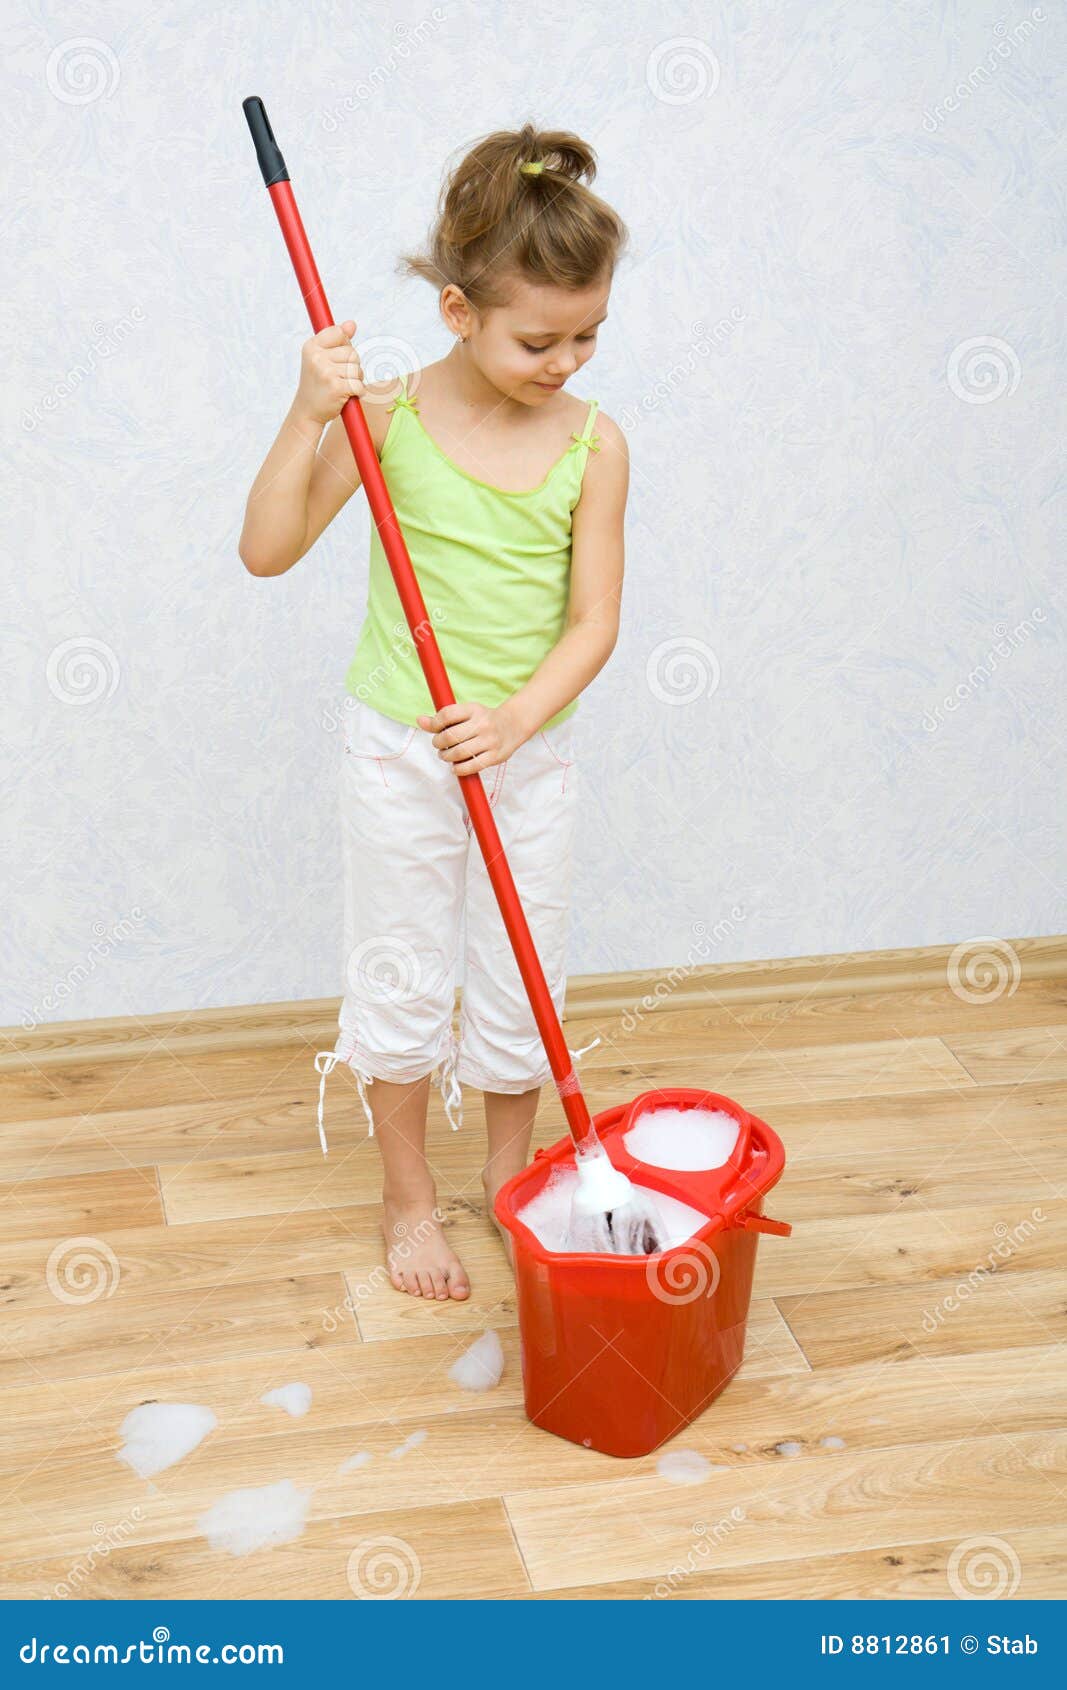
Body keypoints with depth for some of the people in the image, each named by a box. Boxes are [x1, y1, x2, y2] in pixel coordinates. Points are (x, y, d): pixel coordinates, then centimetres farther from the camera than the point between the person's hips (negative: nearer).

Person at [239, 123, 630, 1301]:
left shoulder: (592, 445, -9)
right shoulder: (387, 419, -12)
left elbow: (593, 620, -10)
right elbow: (266, 550, -13)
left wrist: (516, 717, -26)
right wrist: (306, 419, -26)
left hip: (528, 752, 2)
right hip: (400, 750, -1)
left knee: (522, 985, 13)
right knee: (402, 983, 11)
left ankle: (509, 1171, 37)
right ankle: (408, 1197, 30)